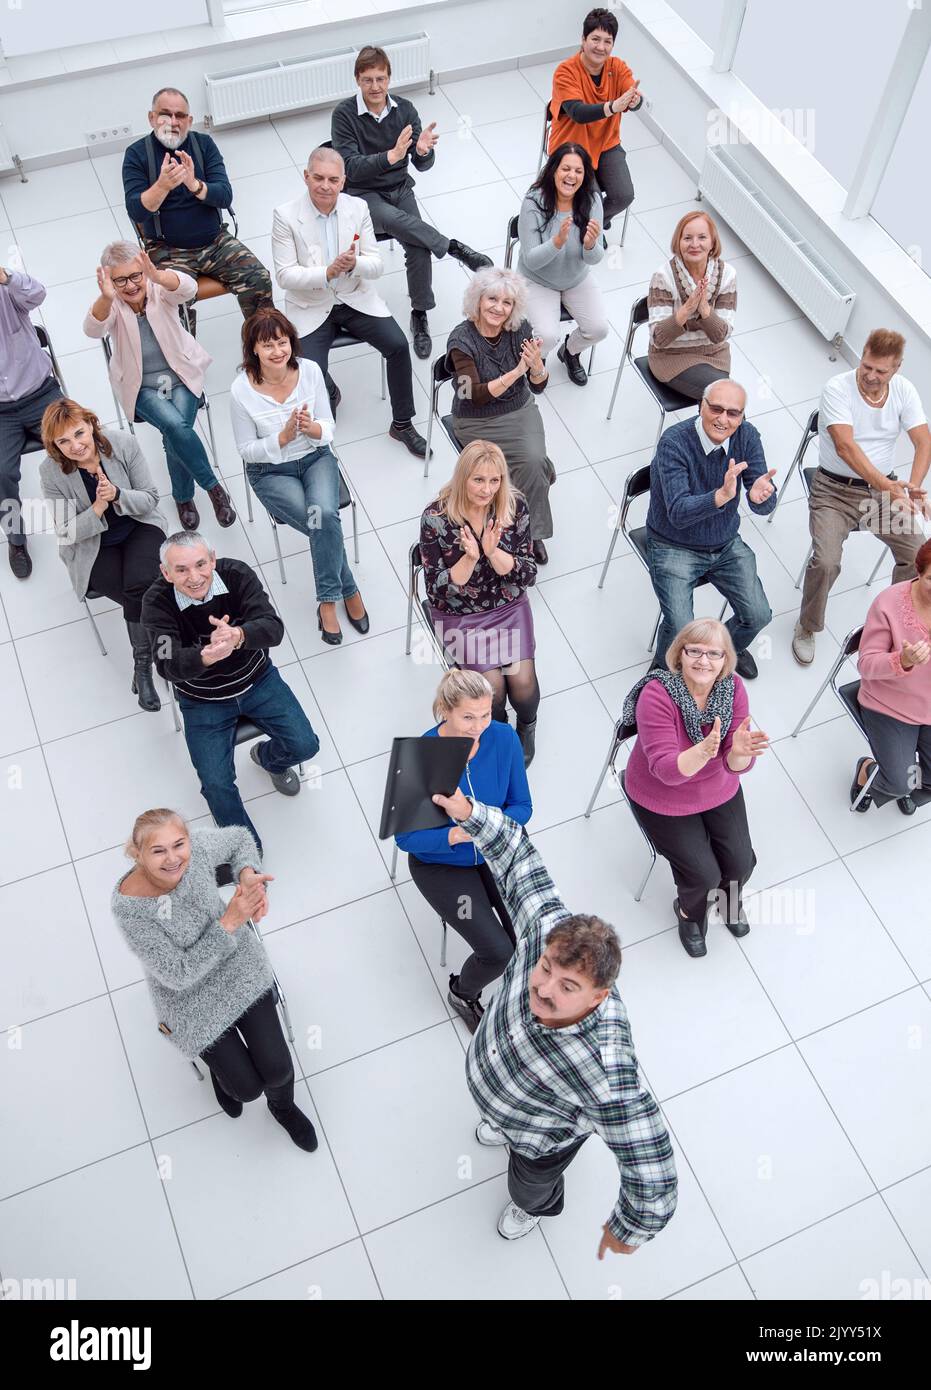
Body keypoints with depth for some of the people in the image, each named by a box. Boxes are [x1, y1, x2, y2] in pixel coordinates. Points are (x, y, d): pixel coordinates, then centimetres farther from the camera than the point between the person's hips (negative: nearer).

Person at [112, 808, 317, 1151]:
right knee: (248, 1088, 1)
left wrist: (248, 874, -19)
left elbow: (240, 839, 1)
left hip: (238, 961, 2)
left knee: (277, 1070, -4)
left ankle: (283, 1106, 34)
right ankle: (222, 1068, 40)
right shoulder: (128, 907, -31)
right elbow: (178, 975, -26)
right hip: (190, 997, -2)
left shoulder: (196, 847, -24)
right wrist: (230, 922, -31)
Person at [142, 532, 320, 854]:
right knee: (216, 783, -13)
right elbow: (168, 665, -35)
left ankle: (269, 758, 32)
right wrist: (206, 656, -58)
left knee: (305, 745, -6)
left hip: (257, 680, 2)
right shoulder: (157, 602, -24)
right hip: (203, 701, -1)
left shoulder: (236, 574, -20)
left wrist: (238, 635, -55)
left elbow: (273, 628, -31)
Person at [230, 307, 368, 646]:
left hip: (316, 458, 2)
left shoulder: (310, 371, -12)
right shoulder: (241, 389, -18)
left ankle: (328, 601, -9)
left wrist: (312, 428, -27)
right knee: (325, 524, -24)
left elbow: (328, 430, -3)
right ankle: (349, 590, 0)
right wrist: (283, 437, -25)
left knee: (325, 516, -28)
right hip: (271, 472, -2)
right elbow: (247, 450, -9)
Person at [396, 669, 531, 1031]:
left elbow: (522, 805, -4)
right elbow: (406, 838, -19)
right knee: (497, 950, -14)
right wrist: (455, 835, -36)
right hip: (440, 863, -3)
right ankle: (462, 994, 22)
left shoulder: (504, 739, -16)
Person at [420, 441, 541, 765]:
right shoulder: (435, 518, -19)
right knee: (493, 684, -17)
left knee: (522, 680, -16)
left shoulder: (515, 507, -12)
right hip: (459, 615, -2)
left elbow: (528, 575, -9)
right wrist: (470, 558, -31)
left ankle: (527, 726, 20)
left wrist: (493, 551, -27)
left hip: (509, 607, 2)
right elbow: (437, 591, -15)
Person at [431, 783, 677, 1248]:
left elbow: (654, 1189, -43)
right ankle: (504, 1123, 79)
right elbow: (516, 852, -25)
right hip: (487, 1069, 4)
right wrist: (469, 813, -34)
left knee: (530, 1188, 34)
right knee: (503, 1119, 42)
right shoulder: (548, 931, -41)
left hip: (544, 1137, -4)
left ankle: (536, 1207, 71)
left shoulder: (608, 1081, -53)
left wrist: (625, 1231, -26)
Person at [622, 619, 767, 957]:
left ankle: (729, 896, 36)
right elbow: (665, 770, -35)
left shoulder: (732, 688, -18)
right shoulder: (657, 694, -31)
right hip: (663, 799, -4)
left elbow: (736, 766, -18)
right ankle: (689, 912, 28)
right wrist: (704, 752, -53)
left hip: (719, 790, 4)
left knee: (741, 864, -2)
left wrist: (740, 751, -42)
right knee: (703, 874, -9)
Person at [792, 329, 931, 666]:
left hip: (884, 487, 4)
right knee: (826, 562, -24)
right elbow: (846, 447, -27)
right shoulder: (837, 389, -16)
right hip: (835, 489, -4)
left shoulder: (904, 391, -2)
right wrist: (888, 487, -37)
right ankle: (808, 627, 3)